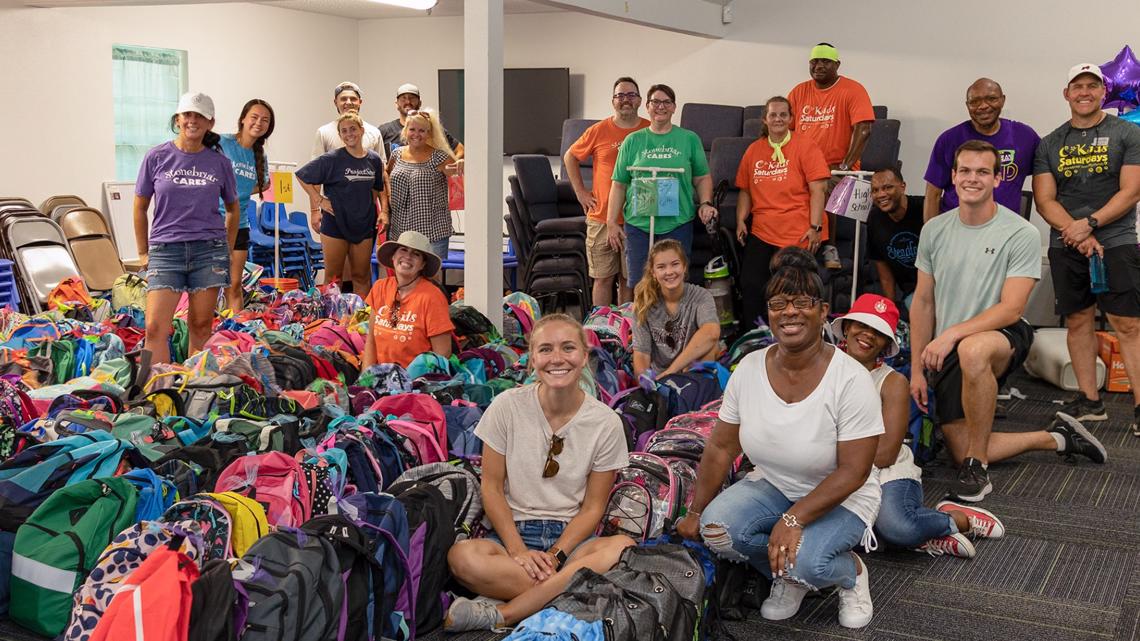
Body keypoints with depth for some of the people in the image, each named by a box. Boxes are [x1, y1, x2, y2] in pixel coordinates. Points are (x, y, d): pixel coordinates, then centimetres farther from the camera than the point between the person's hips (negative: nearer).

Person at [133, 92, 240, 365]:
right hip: (165, 250, -1)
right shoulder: (157, 157, 3)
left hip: (208, 250, 1)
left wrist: (226, 250, 13)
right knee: (155, 327, -11)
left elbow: (233, 208, 18)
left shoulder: (219, 162, 6)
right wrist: (143, 252, 10)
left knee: (201, 326, 4)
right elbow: (140, 207, 11)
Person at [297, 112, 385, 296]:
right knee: (333, 276, 5)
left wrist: (383, 212, 6)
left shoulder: (374, 160, 2)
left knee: (362, 276, 10)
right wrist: (319, 201, -7)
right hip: (335, 224, -3)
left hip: (364, 225, 3)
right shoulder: (332, 159, -10)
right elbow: (302, 176, -4)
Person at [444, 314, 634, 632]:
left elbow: (593, 507, 1)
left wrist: (555, 555, -14)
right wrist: (517, 549, -14)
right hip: (511, 531, -1)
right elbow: (492, 487, -1)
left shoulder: (606, 423, -3)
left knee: (623, 547, -33)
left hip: (570, 536, 1)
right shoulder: (507, 406, -3)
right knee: (462, 557, -34)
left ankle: (502, 613, -29)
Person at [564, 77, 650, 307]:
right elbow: (570, 157, 13)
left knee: (629, 279, 7)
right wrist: (580, 191, 6)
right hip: (601, 219, 0)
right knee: (603, 278, 4)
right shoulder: (598, 131, 1)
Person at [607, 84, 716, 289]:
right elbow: (619, 184, 9)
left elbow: (702, 178, 12)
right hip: (638, 224, 1)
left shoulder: (689, 139, 8)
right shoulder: (633, 141, 8)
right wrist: (611, 222, 4)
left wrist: (705, 203, -7)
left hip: (677, 224, 0)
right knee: (638, 286, 2)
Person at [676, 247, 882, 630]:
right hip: (772, 487, 4)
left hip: (840, 499, -4)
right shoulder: (749, 369, -8)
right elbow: (721, 448, -1)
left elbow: (853, 472, -22)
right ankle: (788, 577, 5)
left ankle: (852, 573, 5)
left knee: (804, 562, -32)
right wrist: (695, 513, -1)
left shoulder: (851, 380, -21)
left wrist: (794, 519, -30)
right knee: (716, 528, -24)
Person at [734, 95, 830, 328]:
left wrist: (815, 227, -15)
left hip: (798, 236, -4)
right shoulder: (753, 150, 11)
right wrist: (740, 221, 5)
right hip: (761, 234, 5)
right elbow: (745, 190, 17)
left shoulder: (805, 146, -3)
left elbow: (818, 189, -8)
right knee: (750, 285, 2)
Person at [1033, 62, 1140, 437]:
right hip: (1066, 247, 3)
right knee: (1078, 321, 6)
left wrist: (1089, 223, -15)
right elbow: (1045, 200, 4)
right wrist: (1077, 234, -10)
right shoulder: (1050, 144, 11)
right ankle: (1090, 402, 14)